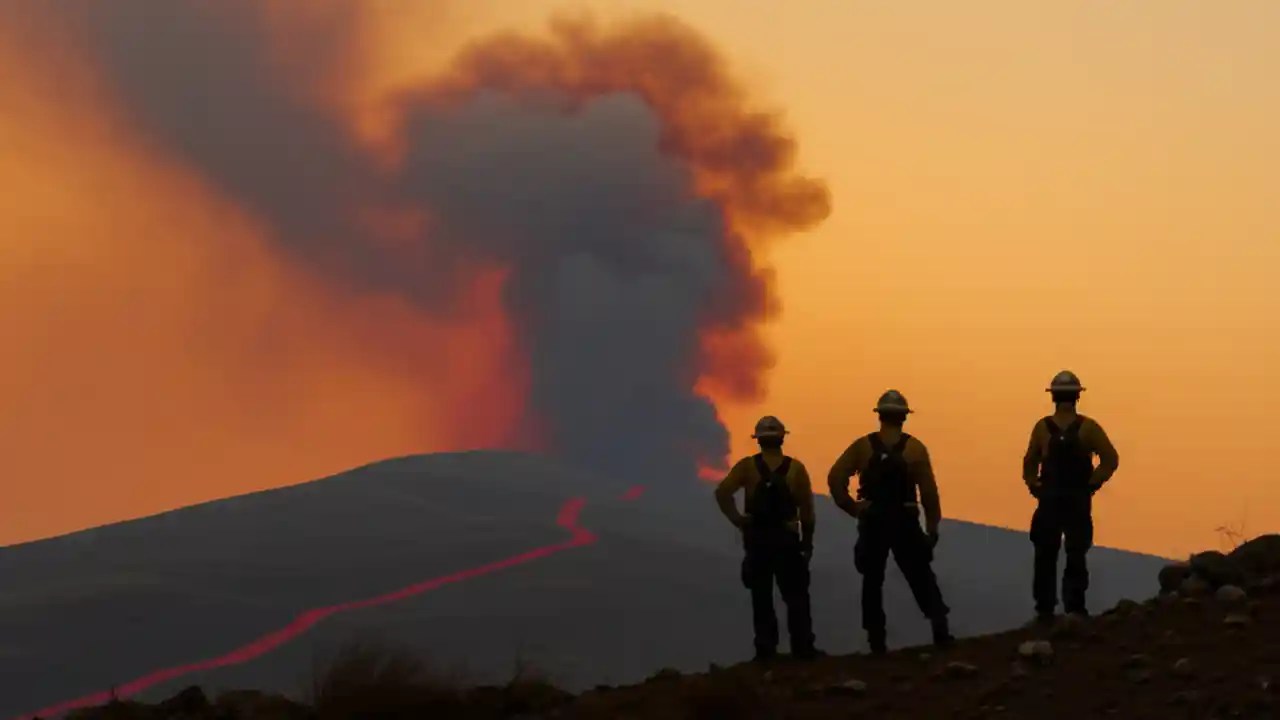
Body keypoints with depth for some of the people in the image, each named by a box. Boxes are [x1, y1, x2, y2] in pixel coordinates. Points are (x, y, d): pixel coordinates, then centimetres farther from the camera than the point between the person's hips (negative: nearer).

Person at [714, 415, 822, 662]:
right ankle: (802, 647, 1)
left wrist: (737, 519, -7)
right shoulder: (796, 468, -2)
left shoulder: (747, 466, -2)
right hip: (787, 539, -1)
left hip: (757, 539, 1)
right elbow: (807, 509, -4)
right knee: (796, 596, 5)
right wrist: (808, 541, 3)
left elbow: (722, 492, -16)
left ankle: (766, 649, 5)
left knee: (762, 597, 7)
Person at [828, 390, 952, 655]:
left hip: (873, 523, 1)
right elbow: (928, 492, -7)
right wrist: (932, 527, 0)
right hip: (905, 522, -1)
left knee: (873, 581, 9)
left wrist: (853, 508, -3)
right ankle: (940, 631, 4)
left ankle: (877, 641, 6)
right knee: (921, 579, 10)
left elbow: (835, 478, -10)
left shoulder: (862, 446, -1)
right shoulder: (915, 447, -4)